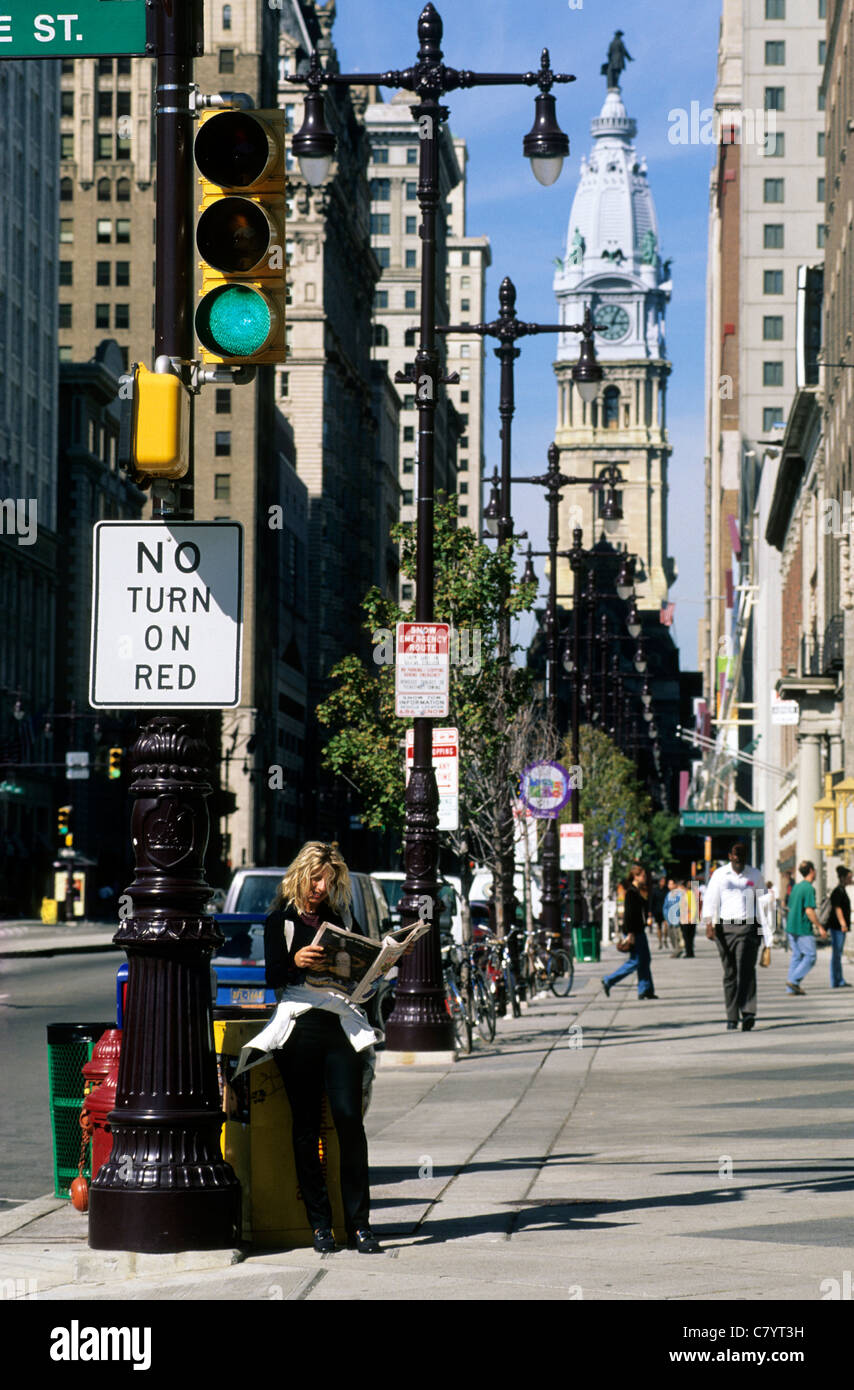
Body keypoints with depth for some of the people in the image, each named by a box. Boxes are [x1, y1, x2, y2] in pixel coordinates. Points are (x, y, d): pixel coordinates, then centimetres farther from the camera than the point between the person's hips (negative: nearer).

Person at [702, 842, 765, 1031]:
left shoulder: (755, 875, 10)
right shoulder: (720, 874, 8)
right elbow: (710, 900, 5)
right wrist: (709, 924, -6)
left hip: (748, 926, -1)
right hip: (725, 927, 1)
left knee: (746, 970, -15)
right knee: (729, 973, 5)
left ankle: (748, 1012, -25)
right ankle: (732, 1017, 10)